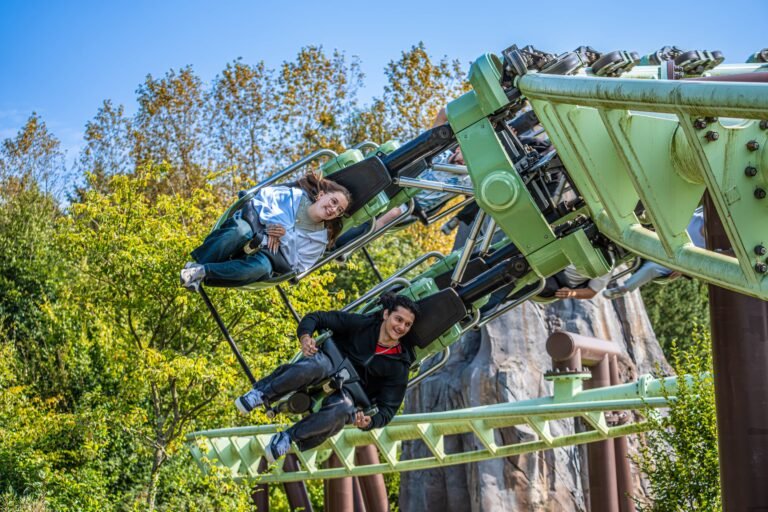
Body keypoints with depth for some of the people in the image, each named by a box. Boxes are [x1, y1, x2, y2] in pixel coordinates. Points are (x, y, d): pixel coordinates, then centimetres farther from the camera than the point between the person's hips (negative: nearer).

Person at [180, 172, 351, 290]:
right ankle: (195, 264, -32)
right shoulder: (295, 195, 6)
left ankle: (202, 272, -38)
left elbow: (297, 267, 0)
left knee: (262, 266, -40)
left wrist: (285, 237, -12)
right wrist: (271, 223, -12)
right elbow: (261, 197, 2)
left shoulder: (319, 238, 8)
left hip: (266, 256, 0)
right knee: (242, 229, -41)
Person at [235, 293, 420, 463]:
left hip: (346, 393, 0)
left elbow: (388, 408, -5)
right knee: (317, 364, -39)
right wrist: (305, 336, -23)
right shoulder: (362, 324, -4)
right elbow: (316, 318, -1)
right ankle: (261, 394, -28)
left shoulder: (398, 366, -4)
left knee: (342, 410, -40)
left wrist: (370, 421, -27)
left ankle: (289, 439, -28)